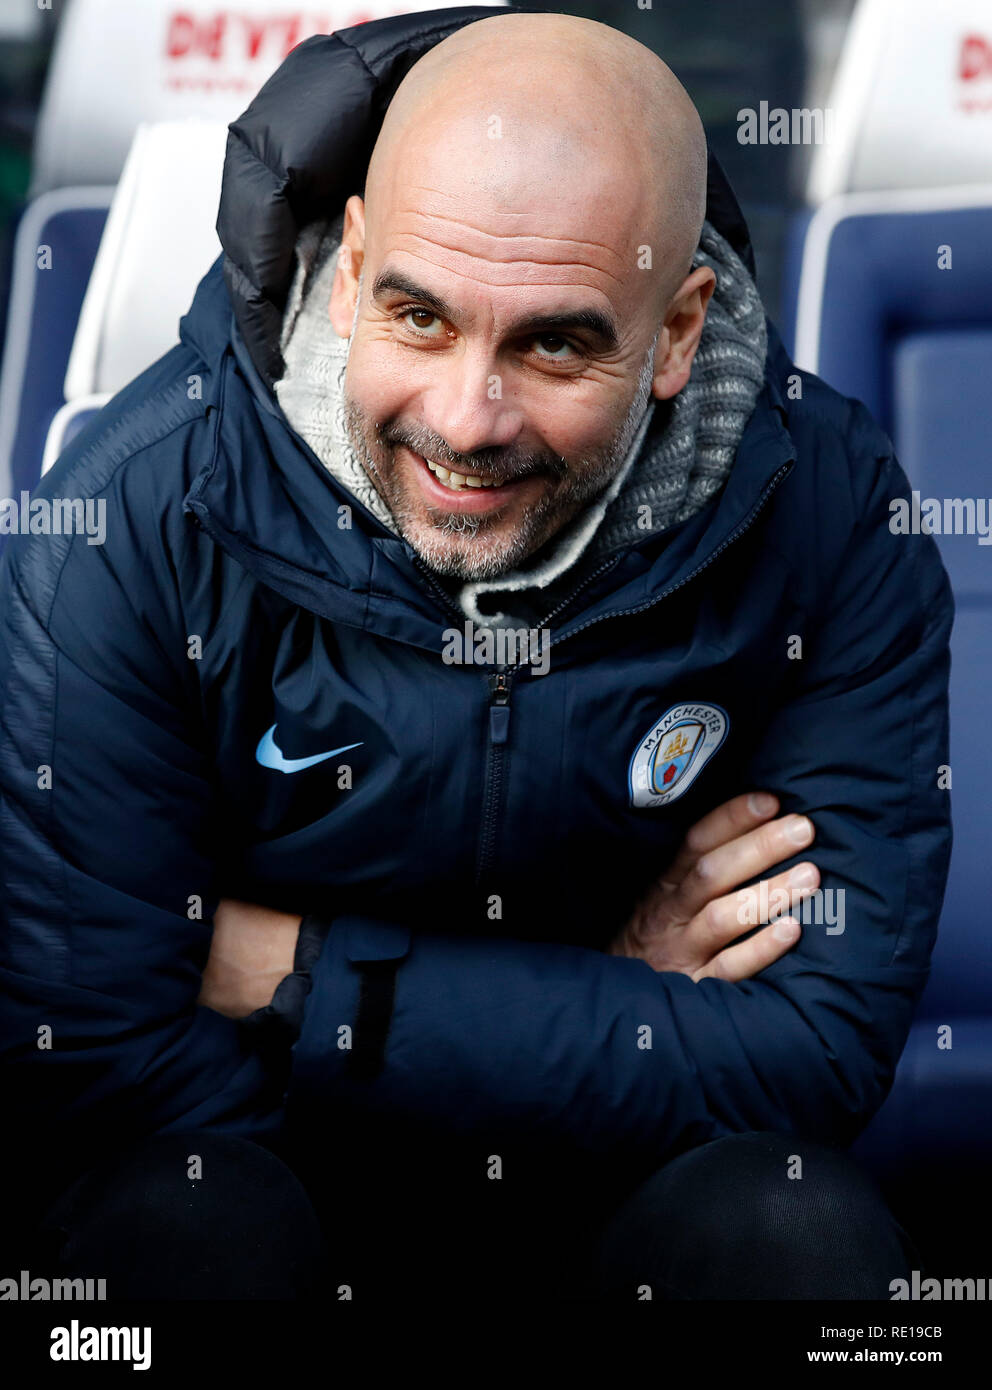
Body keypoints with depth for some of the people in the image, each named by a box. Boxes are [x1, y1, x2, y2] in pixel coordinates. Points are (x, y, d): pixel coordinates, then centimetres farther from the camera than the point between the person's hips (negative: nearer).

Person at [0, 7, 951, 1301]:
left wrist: (296, 975, -19)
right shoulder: (137, 517, -19)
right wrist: (613, 1010, -19)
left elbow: (821, 1049, -17)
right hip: (277, 1171, -1)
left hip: (631, 1178, 2)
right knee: (184, 1208, -32)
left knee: (804, 1229, -28)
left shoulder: (832, 520, -15)